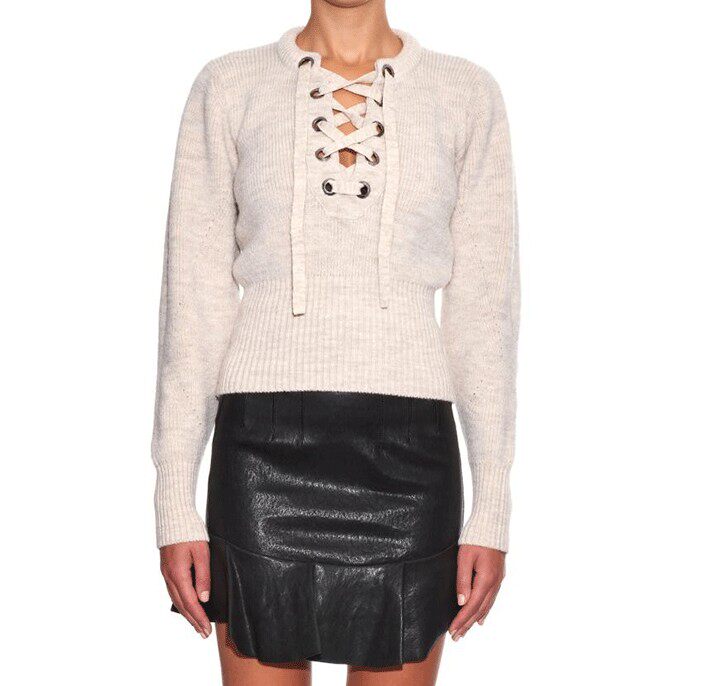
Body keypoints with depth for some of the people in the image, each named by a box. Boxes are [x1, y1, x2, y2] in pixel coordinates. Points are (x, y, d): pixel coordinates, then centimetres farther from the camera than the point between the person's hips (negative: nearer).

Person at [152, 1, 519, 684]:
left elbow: (484, 305, 5)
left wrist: (492, 508, 1)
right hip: (265, 442, 0)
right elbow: (193, 295, 4)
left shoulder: (466, 94, 6)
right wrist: (174, 502, -1)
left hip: (407, 446, 0)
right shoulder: (228, 87, 6)